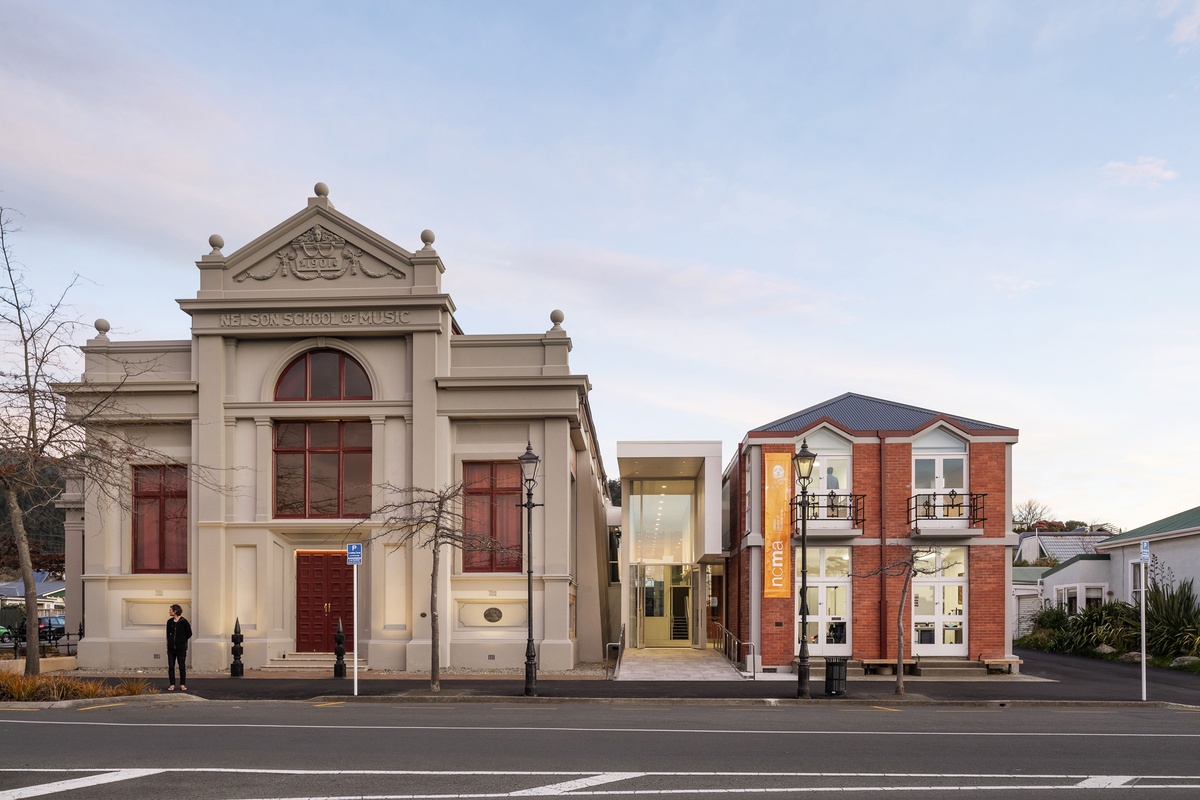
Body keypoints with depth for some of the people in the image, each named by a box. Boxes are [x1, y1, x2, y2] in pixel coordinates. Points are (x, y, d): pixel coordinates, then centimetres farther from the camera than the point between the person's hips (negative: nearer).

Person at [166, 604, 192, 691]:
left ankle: (182, 684, 10)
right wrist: (169, 643, 11)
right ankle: (172, 684, 9)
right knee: (170, 666, 3)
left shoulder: (183, 622, -6)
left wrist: (182, 640, 6)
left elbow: (189, 633, 2)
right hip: (171, 648, 4)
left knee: (182, 666, 1)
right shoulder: (169, 622, 7)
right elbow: (168, 633, 18)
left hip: (181, 648, -4)